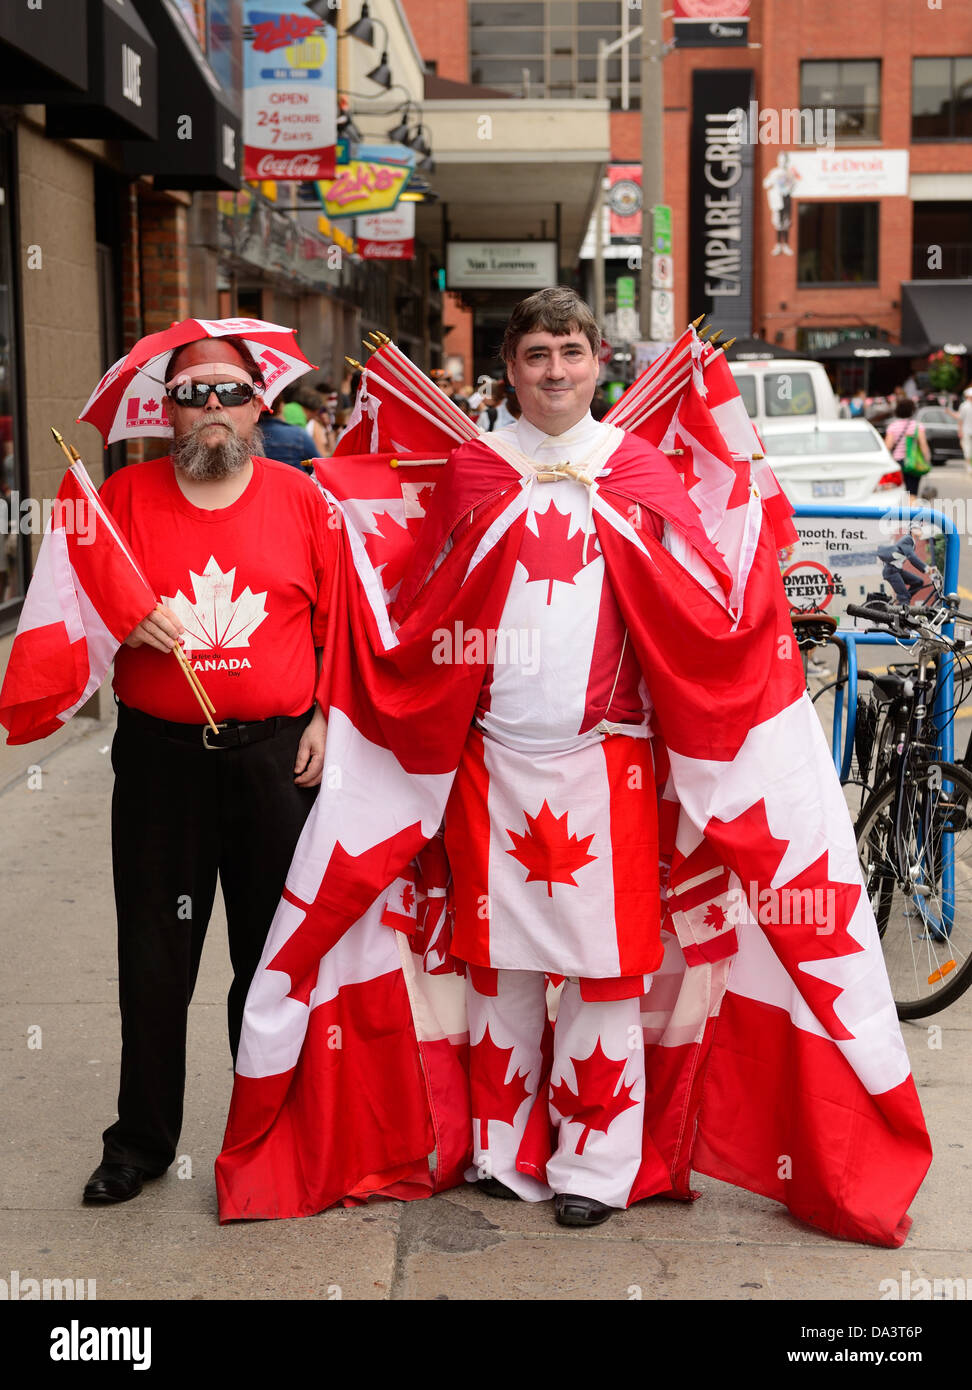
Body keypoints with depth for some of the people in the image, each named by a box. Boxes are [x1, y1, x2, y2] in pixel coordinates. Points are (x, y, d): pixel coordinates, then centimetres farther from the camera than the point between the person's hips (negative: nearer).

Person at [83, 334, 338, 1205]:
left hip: (276, 755, 0)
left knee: (272, 957, 10)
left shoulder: (302, 498, 3)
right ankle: (142, 1141, 23)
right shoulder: (126, 495, 3)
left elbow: (339, 621, 6)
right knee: (154, 961, 8)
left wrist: (325, 716, -1)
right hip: (159, 757, 1)